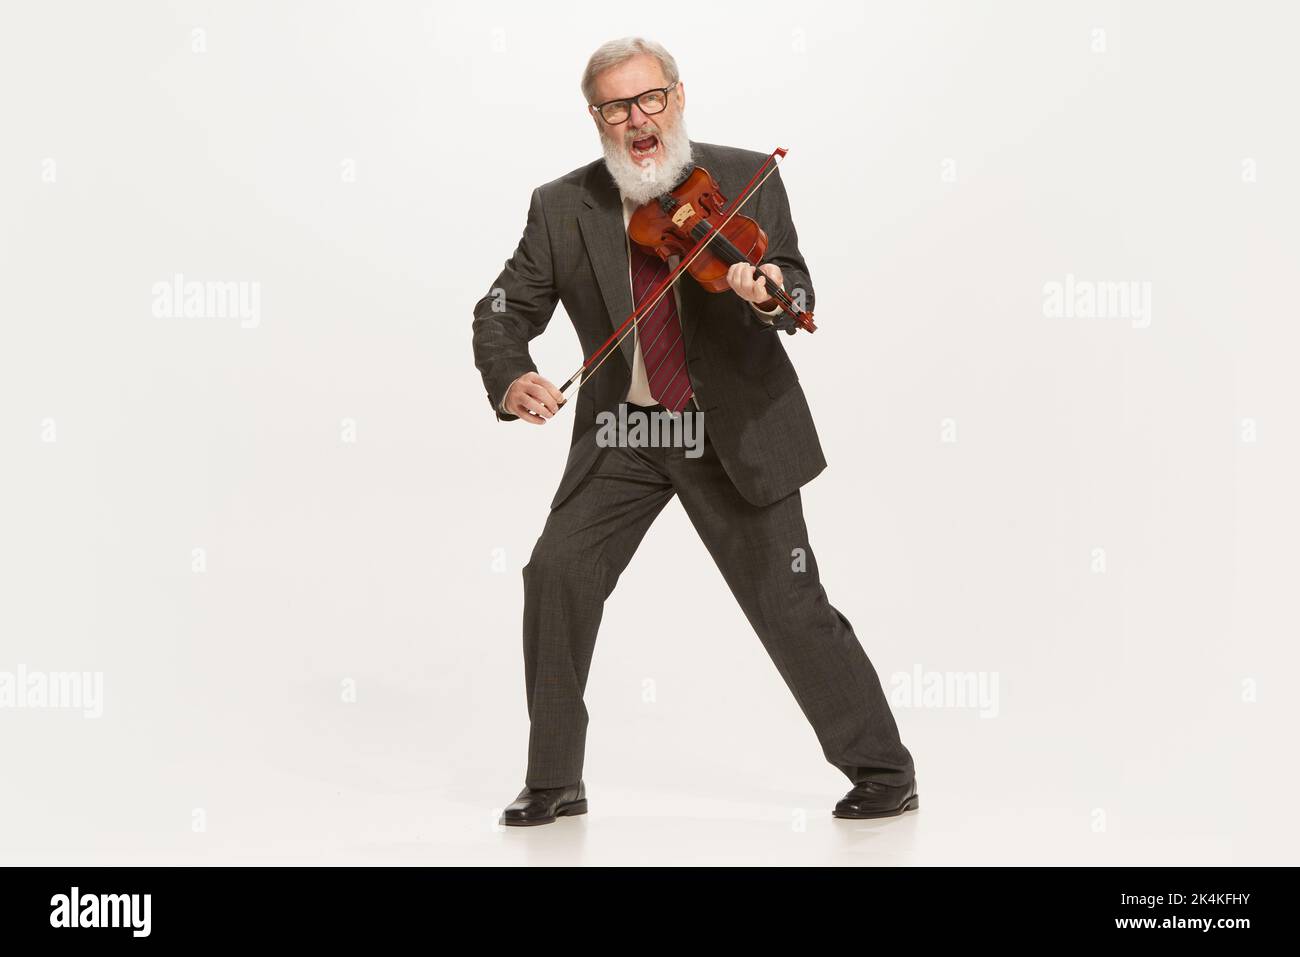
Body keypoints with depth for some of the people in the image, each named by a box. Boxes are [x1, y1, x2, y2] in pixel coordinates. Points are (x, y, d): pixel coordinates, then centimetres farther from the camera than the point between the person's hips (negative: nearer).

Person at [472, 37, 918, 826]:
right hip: (622, 431, 2)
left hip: (738, 429, -2)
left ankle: (885, 770, 14)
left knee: (789, 603, -3)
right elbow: (505, 310, -3)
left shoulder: (747, 178, -6)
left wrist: (771, 292, -36)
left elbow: (796, 289, -11)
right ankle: (556, 782, 5)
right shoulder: (561, 208, -3)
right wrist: (511, 379, -25)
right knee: (557, 575, -11)